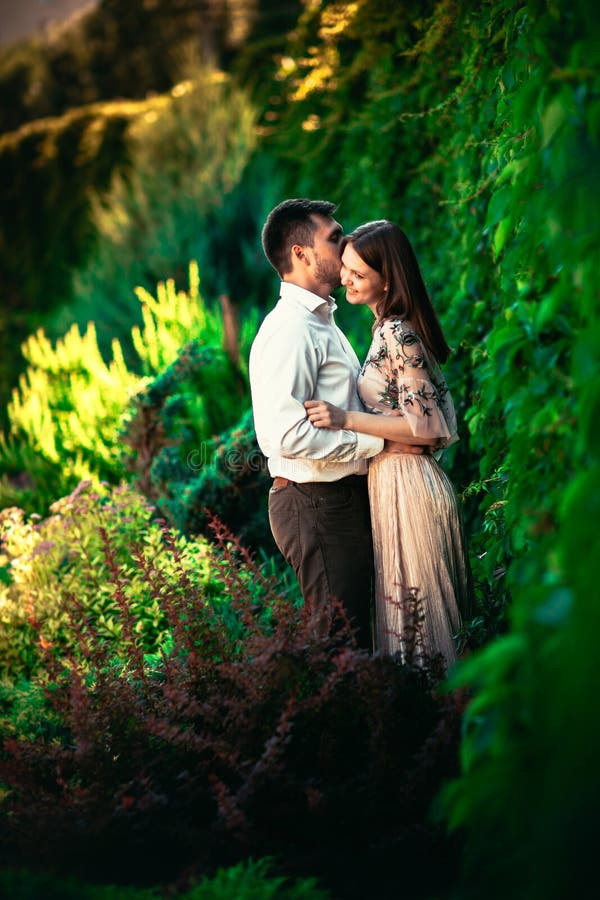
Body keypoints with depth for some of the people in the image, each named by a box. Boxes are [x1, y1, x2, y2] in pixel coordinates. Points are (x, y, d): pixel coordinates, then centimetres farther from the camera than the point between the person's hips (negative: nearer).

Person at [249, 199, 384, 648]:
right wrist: (376, 441, -19)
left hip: (346, 498, 10)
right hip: (317, 505, -10)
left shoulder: (322, 321, 17)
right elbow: (285, 435, -27)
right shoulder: (289, 330, -17)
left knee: (358, 625, 15)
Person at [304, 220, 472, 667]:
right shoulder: (388, 327, 12)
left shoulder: (398, 334, -17)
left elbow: (424, 426, -19)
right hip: (396, 480, 10)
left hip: (406, 488, -10)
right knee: (415, 604, 16)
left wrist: (346, 419, -21)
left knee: (413, 609, -1)